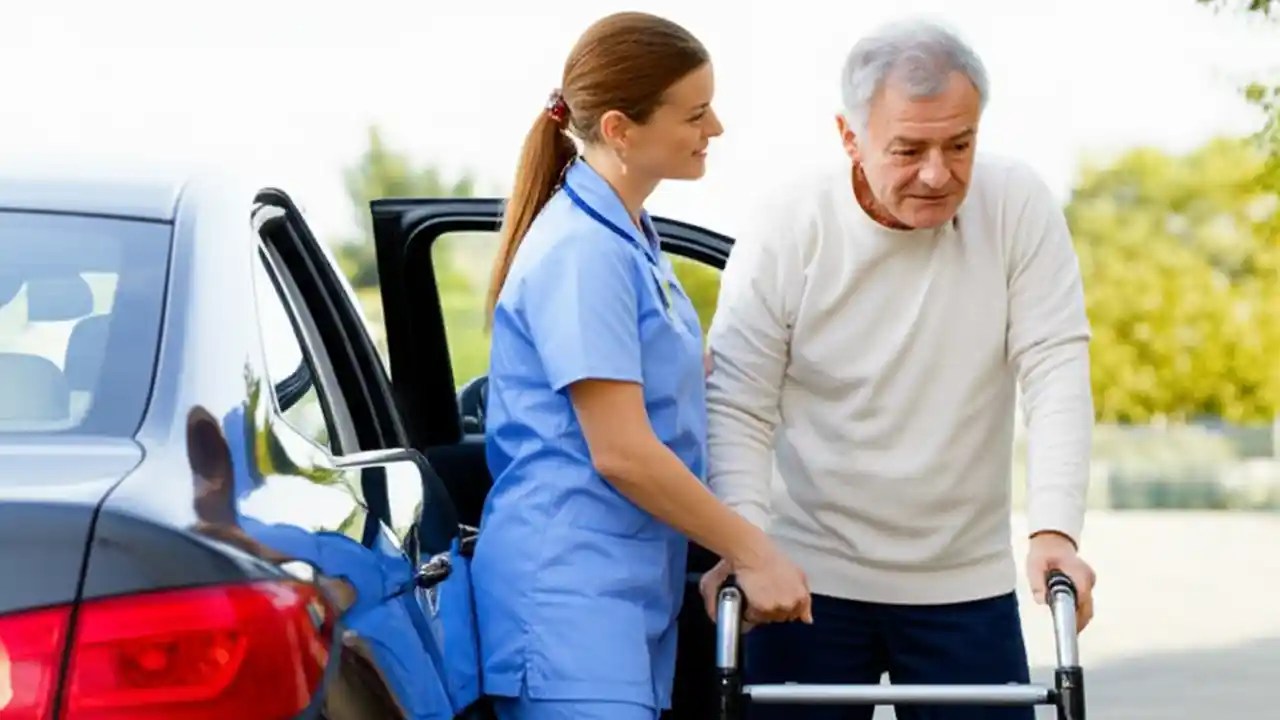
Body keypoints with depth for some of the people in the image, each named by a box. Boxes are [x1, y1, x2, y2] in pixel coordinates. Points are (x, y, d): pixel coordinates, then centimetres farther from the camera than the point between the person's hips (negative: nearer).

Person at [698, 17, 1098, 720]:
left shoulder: (1019, 207, -7)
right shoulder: (784, 231, -10)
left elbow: (1056, 370, -11)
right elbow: (739, 407, -9)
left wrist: (1055, 530, -24)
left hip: (967, 583, 1)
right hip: (809, 580, -1)